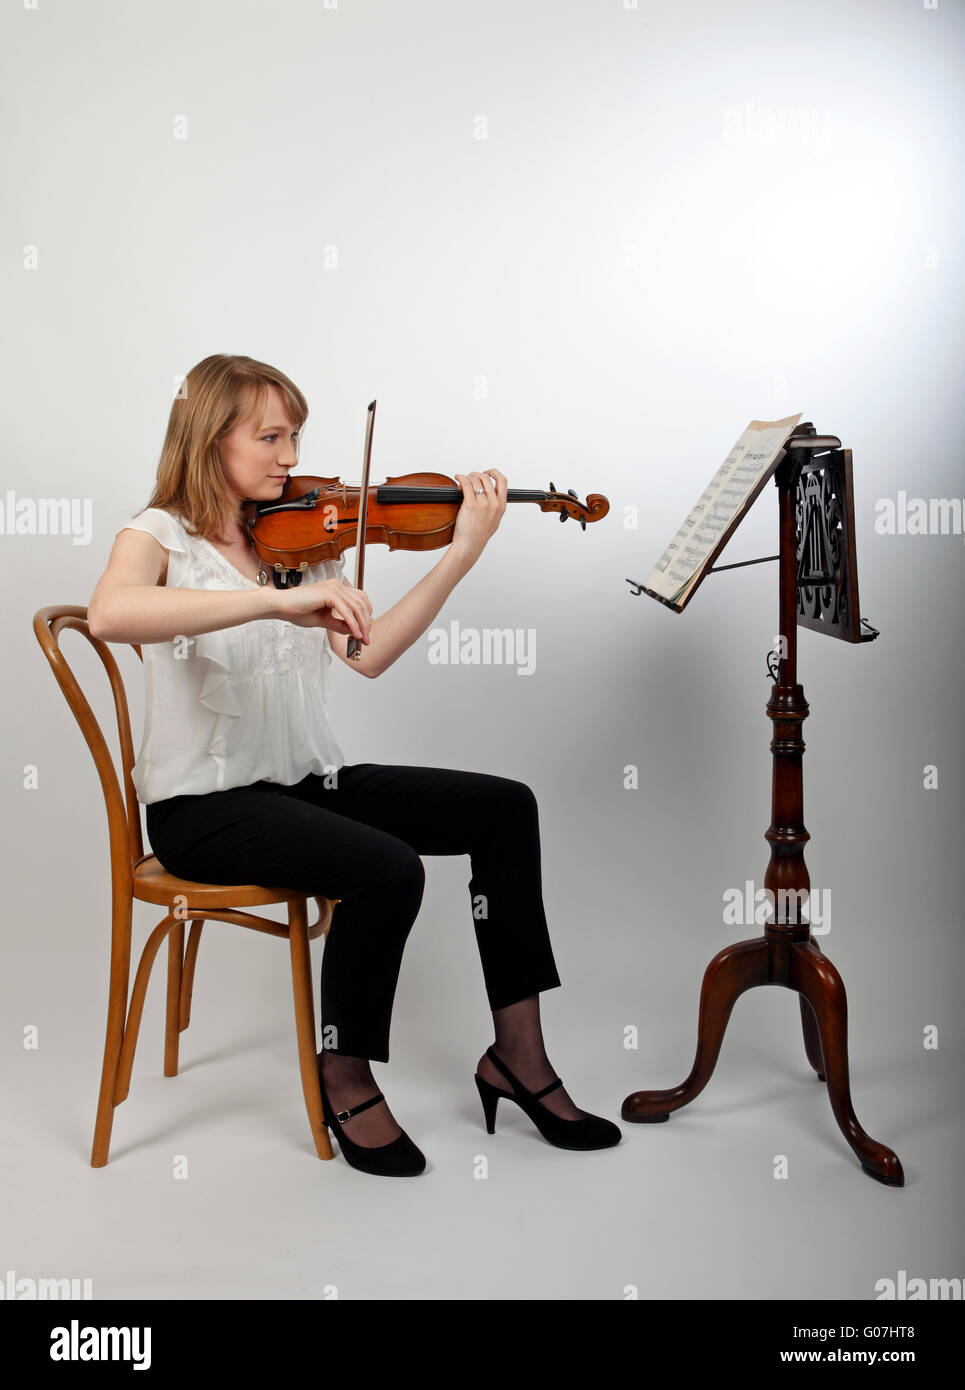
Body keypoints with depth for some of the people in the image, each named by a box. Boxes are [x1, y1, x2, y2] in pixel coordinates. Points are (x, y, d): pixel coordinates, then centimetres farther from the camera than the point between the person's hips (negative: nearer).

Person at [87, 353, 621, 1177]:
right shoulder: (160, 537, -6)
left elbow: (369, 654, -3)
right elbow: (109, 614, -32)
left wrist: (464, 552, -10)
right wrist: (278, 600, -40)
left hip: (305, 779, 7)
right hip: (204, 802, -7)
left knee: (505, 807, -4)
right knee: (389, 868, -30)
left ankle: (518, 1054, 3)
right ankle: (347, 1078, -4)